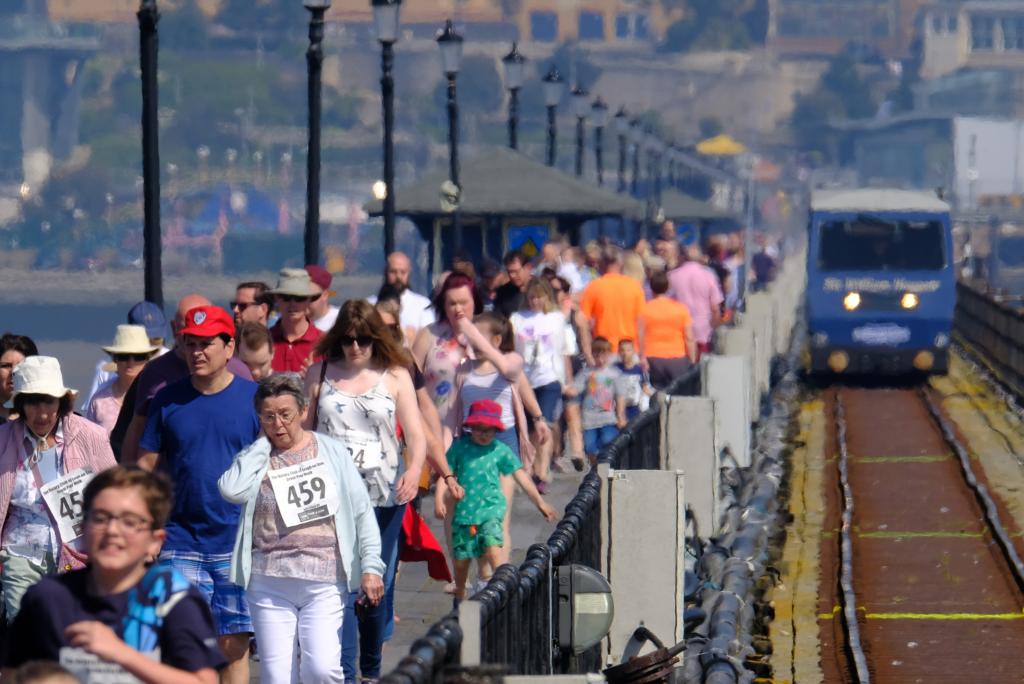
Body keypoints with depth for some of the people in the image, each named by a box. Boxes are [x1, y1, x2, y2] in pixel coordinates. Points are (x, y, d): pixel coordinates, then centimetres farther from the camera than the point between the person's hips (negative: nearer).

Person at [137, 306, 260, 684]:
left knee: (234, 646, 2)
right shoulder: (168, 401, 5)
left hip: (240, 543, -1)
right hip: (181, 541, 1)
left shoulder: (254, 398, 1)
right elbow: (146, 465, 9)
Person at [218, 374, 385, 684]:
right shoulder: (256, 458, 5)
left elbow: (362, 512, 7)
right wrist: (263, 442, -5)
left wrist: (371, 566, -2)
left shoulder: (332, 452, 7)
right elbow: (231, 490, -16)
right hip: (269, 582, 1)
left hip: (325, 582, -1)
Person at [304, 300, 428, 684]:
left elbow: (415, 434, 0)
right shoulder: (320, 374, 6)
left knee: (378, 583, 7)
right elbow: (302, 432, 10)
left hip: (384, 494, 1)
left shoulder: (395, 376, 5)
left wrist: (414, 469, -20)